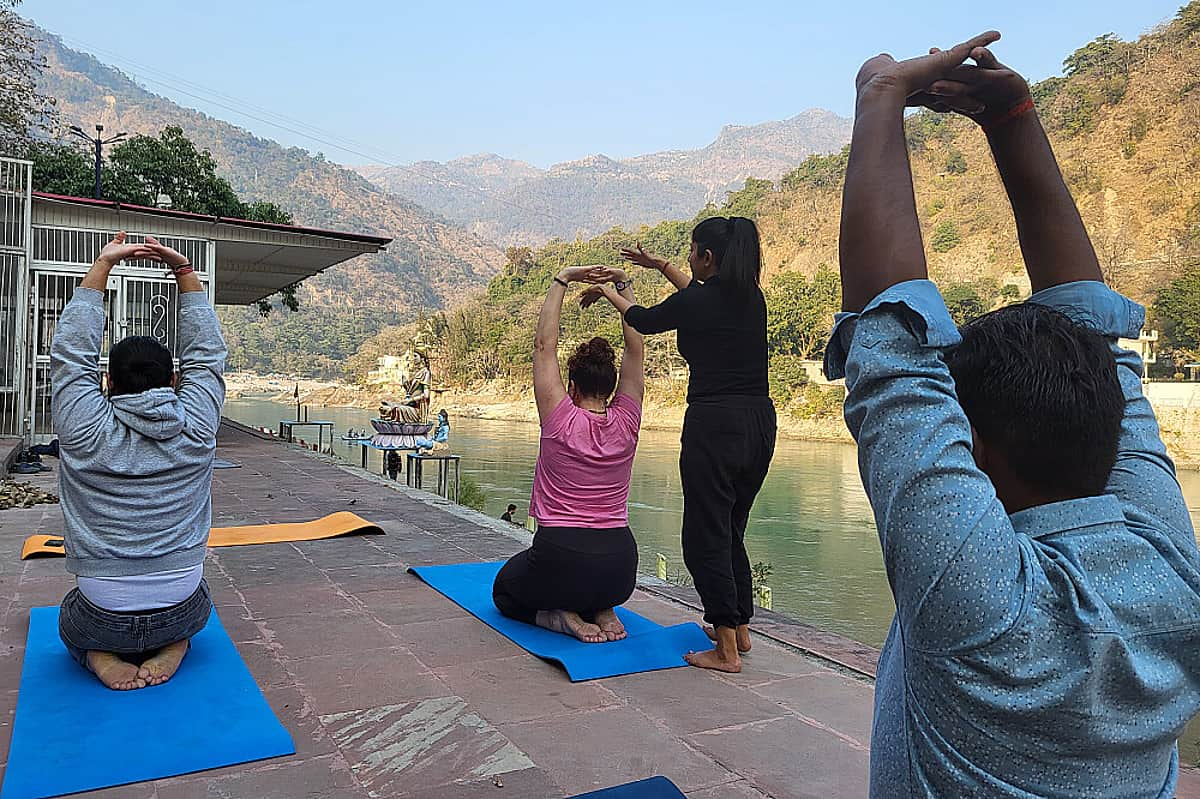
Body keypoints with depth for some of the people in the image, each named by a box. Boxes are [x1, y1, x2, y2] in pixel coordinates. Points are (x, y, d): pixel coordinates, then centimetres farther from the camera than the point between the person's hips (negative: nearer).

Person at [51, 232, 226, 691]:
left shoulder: (86, 433, -12)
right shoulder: (196, 429, -10)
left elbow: (71, 351, -2)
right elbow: (206, 352, 2)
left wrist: (103, 264, 0)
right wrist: (184, 271, 4)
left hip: (101, 619, 0)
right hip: (182, 612, 1)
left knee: (73, 617, 35)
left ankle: (99, 656, 3)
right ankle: (171, 648, 5)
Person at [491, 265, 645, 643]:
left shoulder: (561, 421, -9)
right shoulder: (625, 424, -1)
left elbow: (544, 345, -4)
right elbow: (635, 349, 6)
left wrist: (562, 280, 0)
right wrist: (622, 285, 7)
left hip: (559, 559, -4)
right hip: (619, 569, 4)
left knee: (505, 589, 29)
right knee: (595, 585, 40)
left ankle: (560, 616, 1)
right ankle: (602, 613, 7)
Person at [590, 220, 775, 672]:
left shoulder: (693, 304, -10)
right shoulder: (752, 298, 9)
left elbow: (643, 321, 10)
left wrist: (609, 293, 28)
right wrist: (661, 267, 38)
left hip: (714, 426, -8)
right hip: (760, 423, 8)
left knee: (706, 537, 2)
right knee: (732, 532, 20)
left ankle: (726, 651, 7)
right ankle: (740, 628, 30)